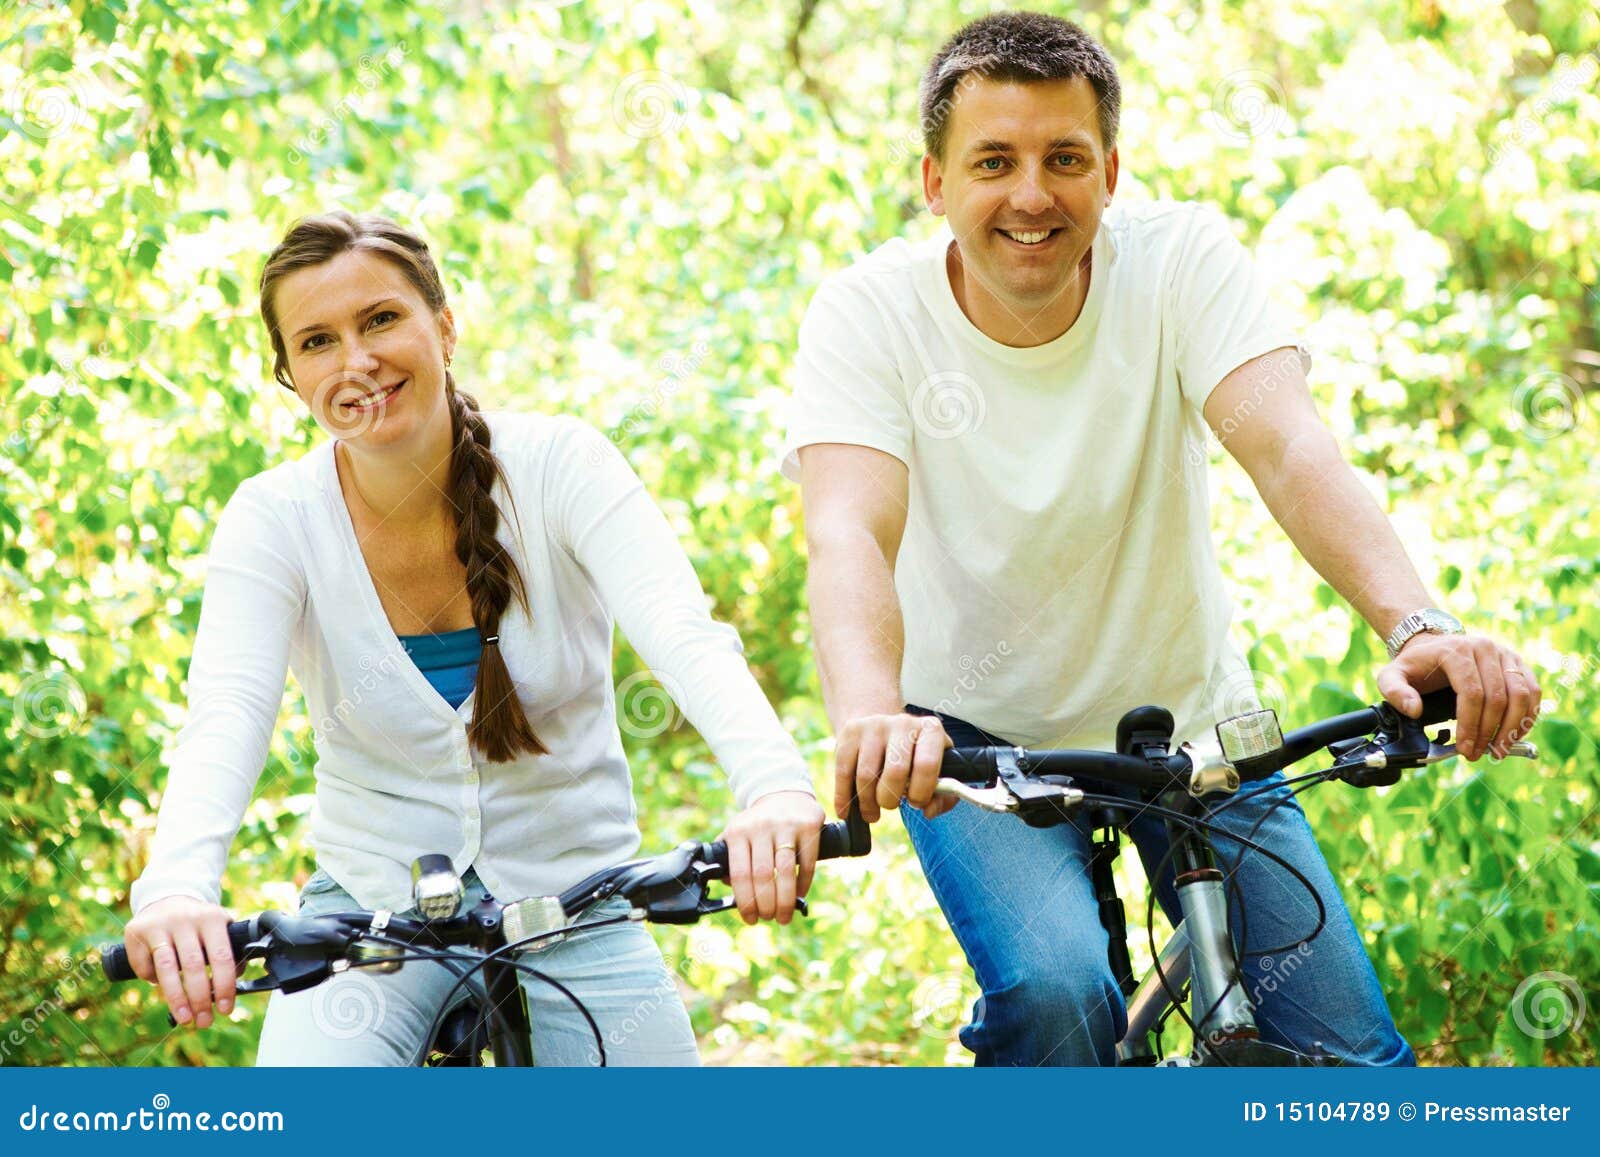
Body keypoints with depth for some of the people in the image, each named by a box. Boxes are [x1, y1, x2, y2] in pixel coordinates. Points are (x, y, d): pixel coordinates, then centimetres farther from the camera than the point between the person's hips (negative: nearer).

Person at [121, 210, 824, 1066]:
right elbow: (224, 714, -26)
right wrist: (175, 889, -48)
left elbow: (684, 635, -27)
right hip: (372, 912, -1)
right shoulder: (276, 519, -10)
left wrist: (775, 787, -48)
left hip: (569, 903, 1)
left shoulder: (558, 465, -11)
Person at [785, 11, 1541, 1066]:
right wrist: (870, 717, -56)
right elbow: (850, 531, -34)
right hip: (978, 736, -2)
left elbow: (1289, 450, -30)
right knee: (1054, 992, -29)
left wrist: (1418, 626, -49)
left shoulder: (1180, 258, -16)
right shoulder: (869, 314, -19)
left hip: (1187, 717, 2)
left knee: (1354, 1057, -8)